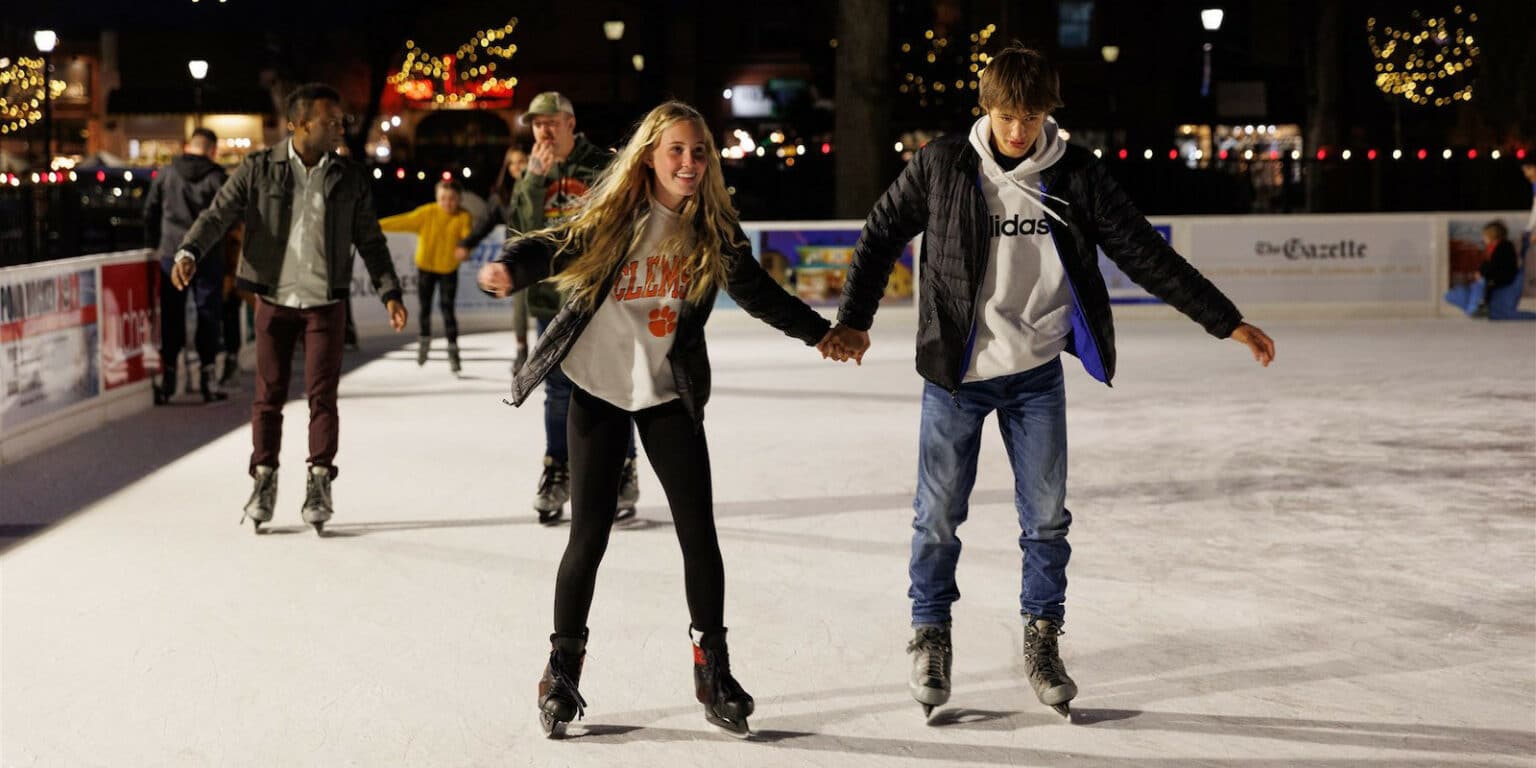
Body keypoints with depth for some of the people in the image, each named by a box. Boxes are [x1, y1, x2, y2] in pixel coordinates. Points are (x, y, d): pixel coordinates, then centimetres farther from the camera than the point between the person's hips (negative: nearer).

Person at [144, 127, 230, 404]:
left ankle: (167, 380, 8)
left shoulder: (165, 174, 3)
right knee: (208, 314, 6)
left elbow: (150, 212, 7)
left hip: (171, 254, 2)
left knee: (171, 316, 7)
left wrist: (156, 245, 17)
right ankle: (207, 376, 4)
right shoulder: (217, 177, -5)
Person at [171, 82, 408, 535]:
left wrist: (389, 292, 1)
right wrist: (190, 252, -26)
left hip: (325, 303, 1)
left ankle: (319, 484, 10)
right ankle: (264, 481, 16)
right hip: (274, 299, -1)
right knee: (268, 394, 4)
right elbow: (219, 214, -8)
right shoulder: (259, 170, -2)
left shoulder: (351, 179, 3)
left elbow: (370, 240, 9)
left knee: (321, 395, 0)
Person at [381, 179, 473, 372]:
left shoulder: (463, 217, -12)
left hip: (449, 269, -1)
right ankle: (424, 340, 35)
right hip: (425, 267, 1)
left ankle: (453, 351, 6)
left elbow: (467, 235, -25)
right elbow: (404, 222, -18)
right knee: (425, 307, 11)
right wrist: (376, 225, -27)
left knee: (448, 310, -4)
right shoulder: (427, 213, -14)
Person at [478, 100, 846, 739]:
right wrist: (510, 267, -36)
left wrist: (819, 331, 8)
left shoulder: (713, 230, 1)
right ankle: (562, 671, 16)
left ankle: (712, 671, 14)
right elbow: (557, 246, -15)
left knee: (699, 533, -2)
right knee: (588, 536, -2)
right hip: (599, 388, -2)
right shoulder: (614, 214, -7)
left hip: (670, 395, 2)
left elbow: (757, 291, 9)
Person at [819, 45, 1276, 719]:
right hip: (956, 370, -1)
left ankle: (1042, 639, 24)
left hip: (1037, 373, 1)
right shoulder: (941, 165, -8)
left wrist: (1226, 321, -4)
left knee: (1046, 515, 6)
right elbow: (881, 235, 3)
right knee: (938, 514, 4)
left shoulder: (1074, 175, -5)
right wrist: (854, 322, -6)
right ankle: (930, 635, 24)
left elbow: (1144, 253, -3)